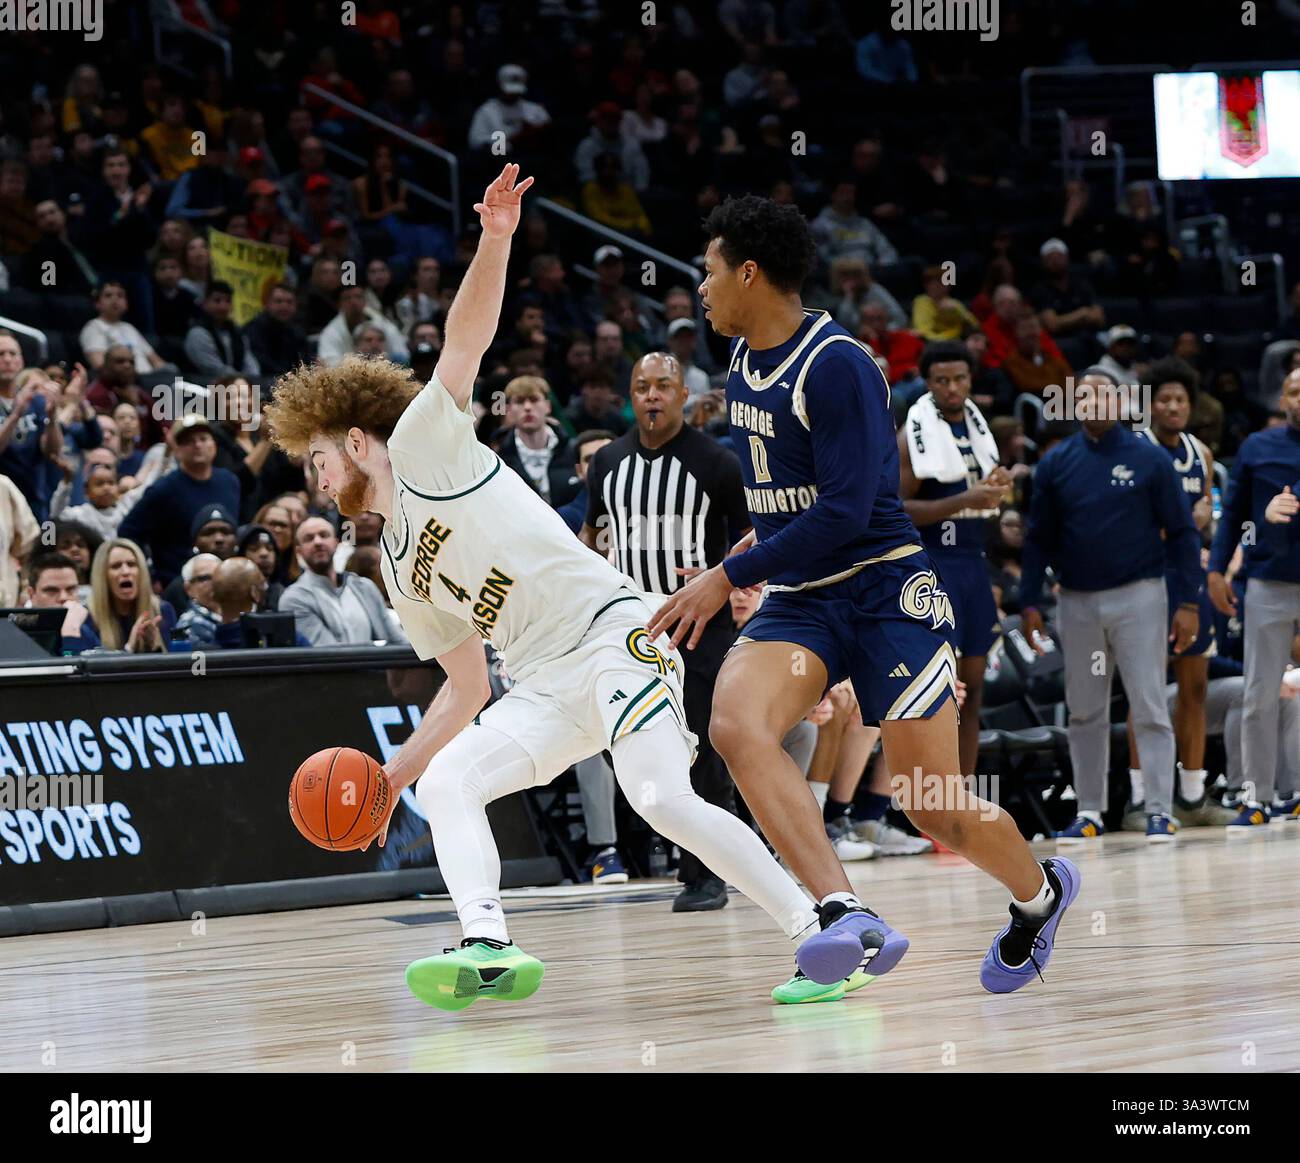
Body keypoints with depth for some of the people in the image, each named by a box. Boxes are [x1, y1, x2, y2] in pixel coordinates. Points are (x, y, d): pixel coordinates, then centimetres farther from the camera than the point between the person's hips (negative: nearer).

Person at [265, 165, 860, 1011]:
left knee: (665, 800, -23)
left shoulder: (423, 444, 5)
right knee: (444, 783, -8)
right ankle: (490, 949, -23)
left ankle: (818, 929, -19)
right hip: (548, 688, 8)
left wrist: (495, 240, -24)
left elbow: (469, 338, -8)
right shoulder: (401, 570, 24)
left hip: (613, 634, -8)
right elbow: (467, 688, 26)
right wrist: (393, 774, 21)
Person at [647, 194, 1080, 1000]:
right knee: (736, 725, -26)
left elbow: (846, 510, -22)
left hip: (885, 591, -7)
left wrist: (729, 578, -21)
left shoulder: (837, 365, -18)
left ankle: (1041, 893, 30)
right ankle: (848, 917, -35)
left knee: (940, 813, -3)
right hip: (799, 601, 7)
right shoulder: (746, 360, 9)